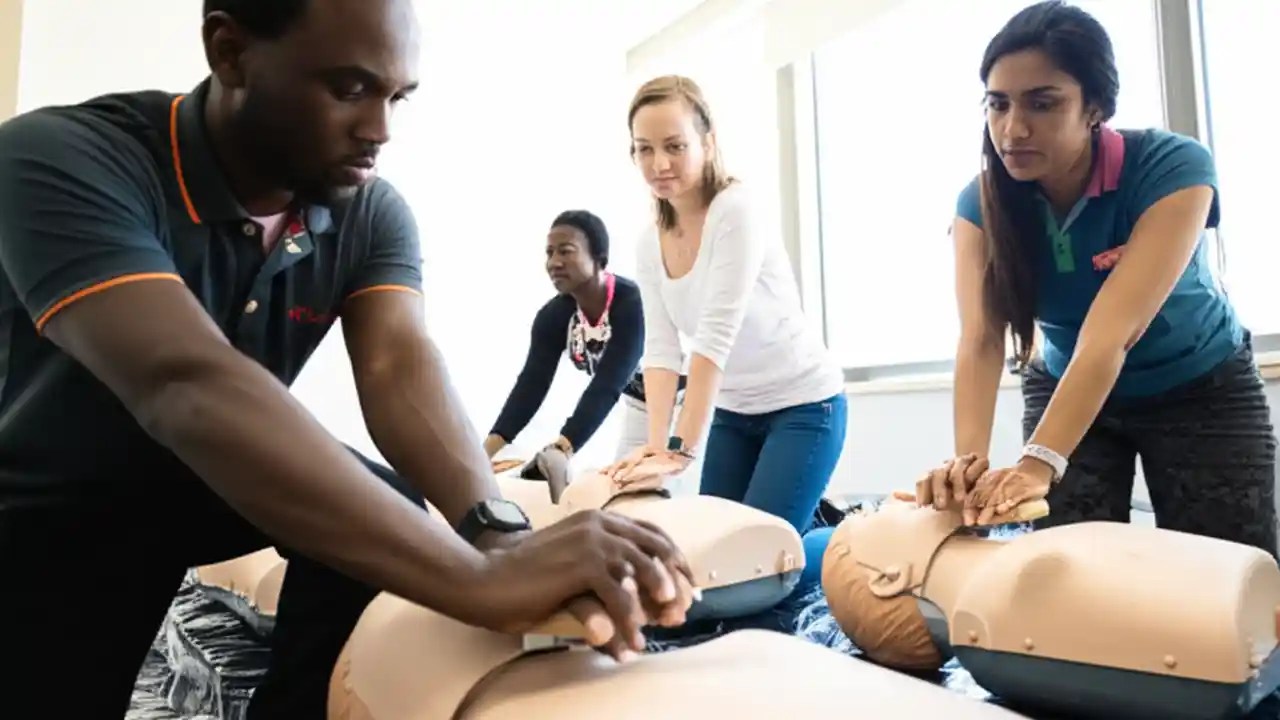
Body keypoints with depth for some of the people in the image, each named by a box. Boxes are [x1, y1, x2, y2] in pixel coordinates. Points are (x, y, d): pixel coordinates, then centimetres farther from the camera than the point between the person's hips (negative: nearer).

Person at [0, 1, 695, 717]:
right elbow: (187, 388, -45)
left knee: (382, 504, -19)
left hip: (215, 482, 4)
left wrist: (497, 529, -49)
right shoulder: (65, 162, -31)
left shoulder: (373, 212, -14)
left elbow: (401, 364, -28)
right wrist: (478, 577, -54)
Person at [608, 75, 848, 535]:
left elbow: (716, 334, -29)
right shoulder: (650, 243, 0)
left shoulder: (736, 210, -20)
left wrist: (683, 448, -33)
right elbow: (661, 347, -8)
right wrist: (657, 444, -22)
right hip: (733, 411, 7)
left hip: (802, 405, -6)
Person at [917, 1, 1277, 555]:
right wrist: (969, 458, -48)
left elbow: (1107, 335, -40)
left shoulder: (1172, 168, -28)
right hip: (1065, 391, 2)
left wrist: (1037, 464, -51)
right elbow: (980, 342, -30)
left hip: (1200, 391, -2)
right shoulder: (982, 203, -19)